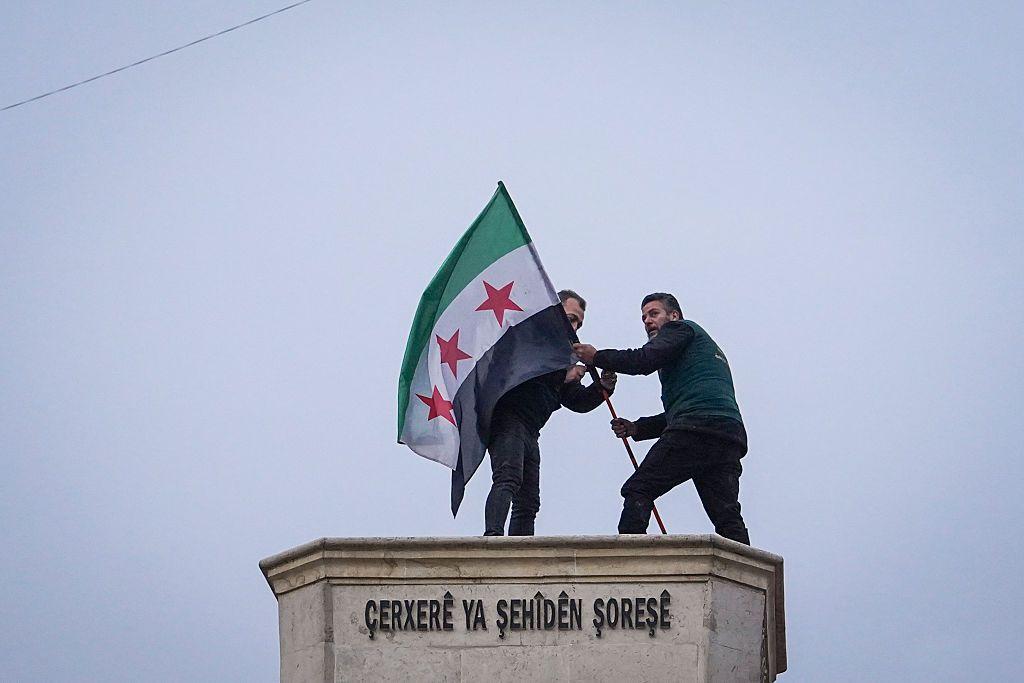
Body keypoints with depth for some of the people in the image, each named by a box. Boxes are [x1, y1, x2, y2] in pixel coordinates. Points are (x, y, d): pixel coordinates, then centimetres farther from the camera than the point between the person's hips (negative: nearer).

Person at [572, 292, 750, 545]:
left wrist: (596, 357, 5)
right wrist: (637, 428, 27)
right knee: (727, 516, -2)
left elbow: (646, 360, -5)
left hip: (696, 429, -8)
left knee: (638, 492, -7)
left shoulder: (680, 328, 14)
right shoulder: (708, 347, 39)